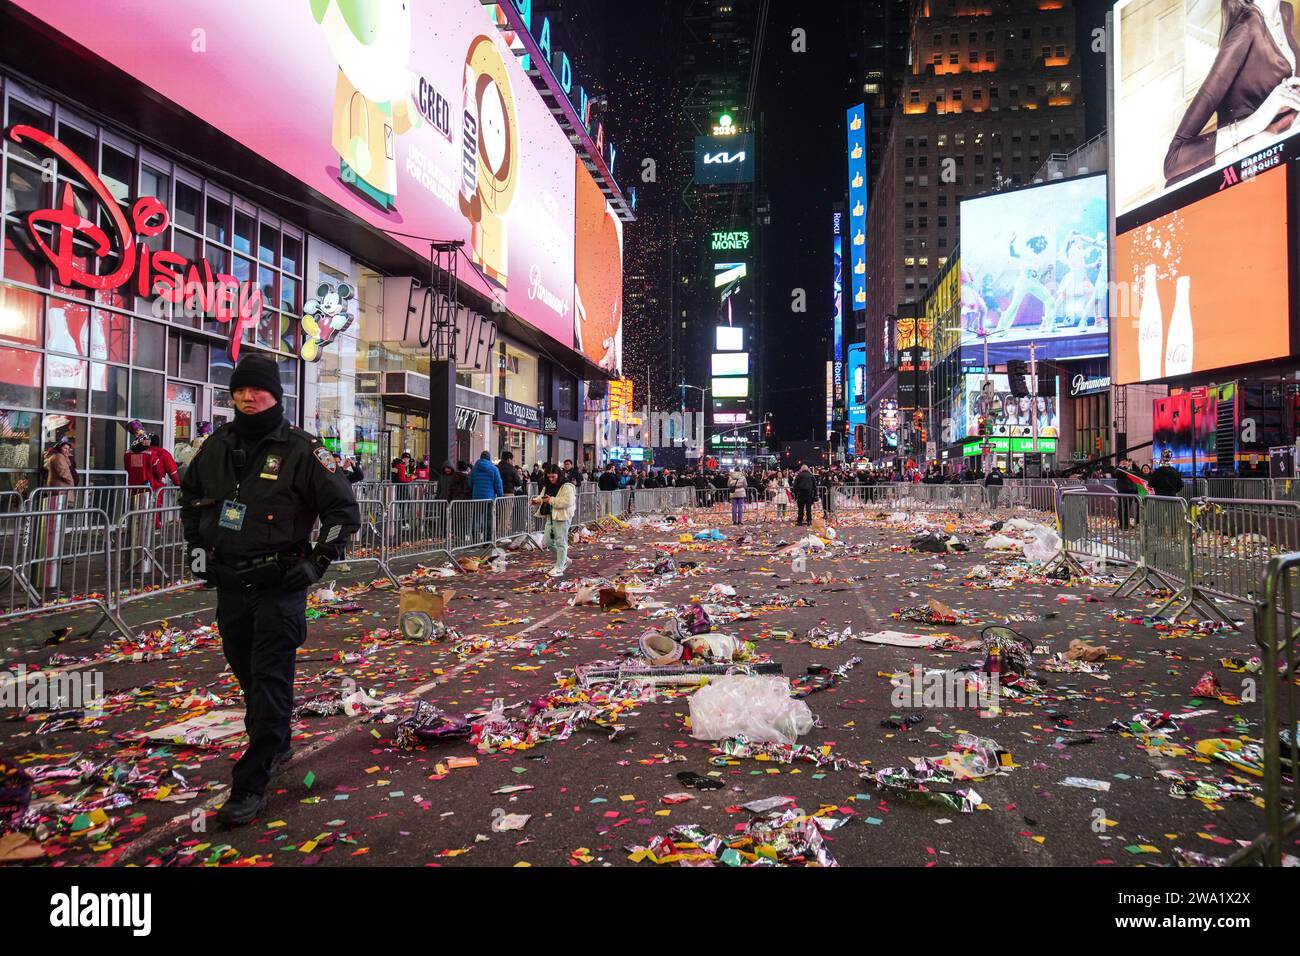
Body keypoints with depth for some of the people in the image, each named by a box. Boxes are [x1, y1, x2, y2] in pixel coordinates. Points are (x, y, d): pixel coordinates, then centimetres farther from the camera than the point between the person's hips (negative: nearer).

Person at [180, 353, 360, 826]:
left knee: (270, 682, -5)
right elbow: (191, 494, 26)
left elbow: (344, 508, -7)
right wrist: (196, 545, 15)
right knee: (248, 675, 18)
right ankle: (276, 747, 40)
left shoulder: (300, 449, -10)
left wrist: (318, 561, -13)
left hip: (279, 585, -6)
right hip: (228, 582, 6)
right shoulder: (218, 446, 7)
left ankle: (251, 785, 2)